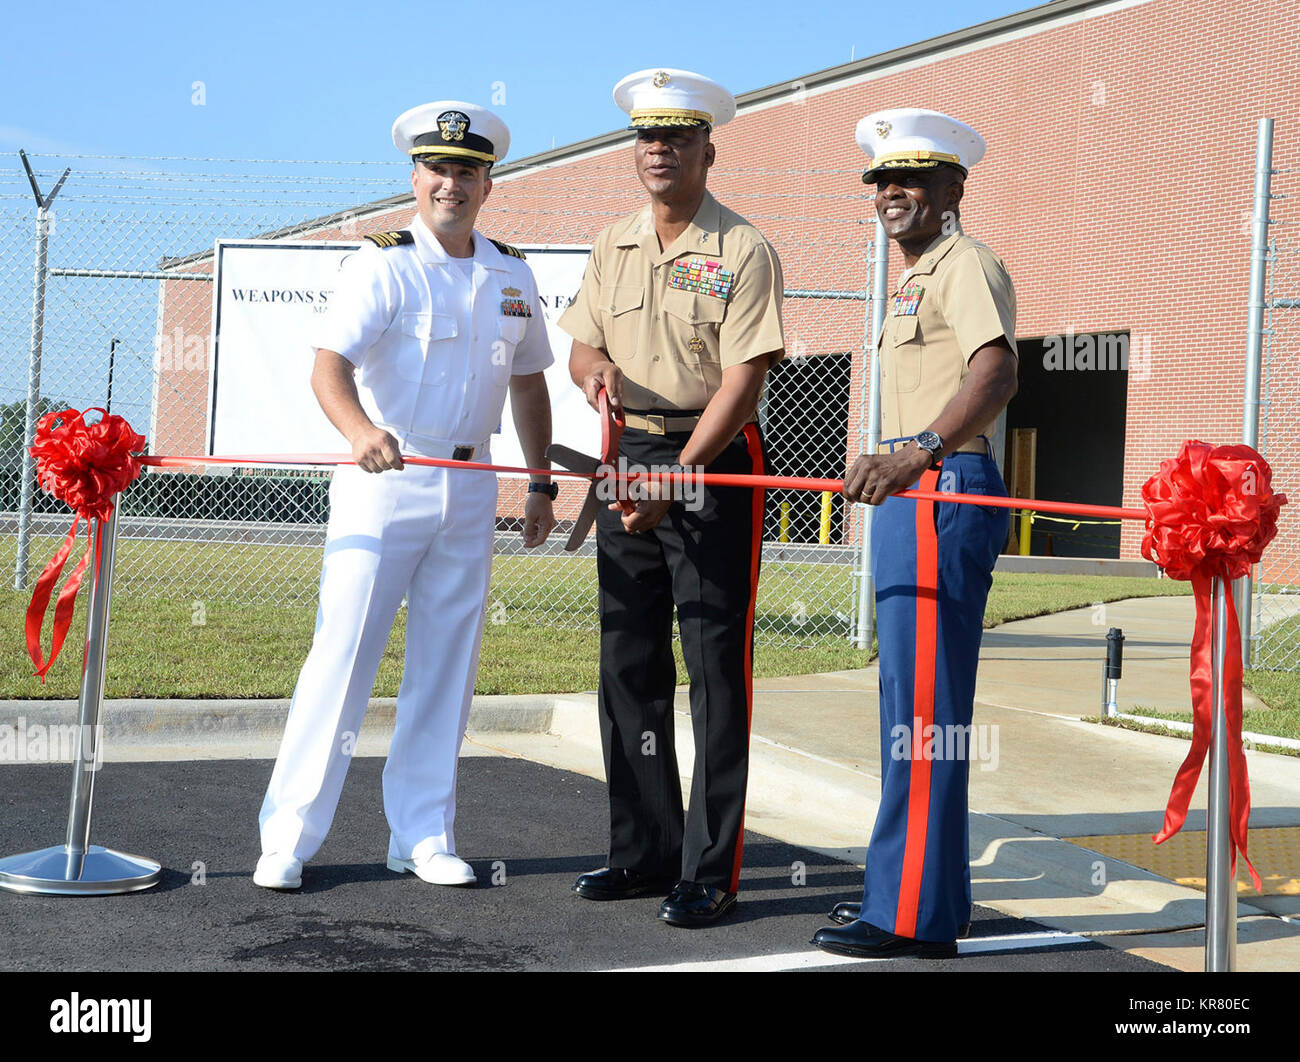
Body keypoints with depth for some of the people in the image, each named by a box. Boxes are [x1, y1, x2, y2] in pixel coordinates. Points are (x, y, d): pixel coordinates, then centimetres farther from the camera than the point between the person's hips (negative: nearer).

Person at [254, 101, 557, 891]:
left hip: (470, 490, 5)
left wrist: (543, 483, 17)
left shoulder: (511, 274, 11)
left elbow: (528, 381, 21)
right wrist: (361, 431, -39)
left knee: (447, 666, 8)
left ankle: (424, 837, 17)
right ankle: (289, 839, 3)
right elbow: (330, 366, -20)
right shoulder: (382, 264, -7)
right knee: (344, 654, -5)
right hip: (384, 479, -5)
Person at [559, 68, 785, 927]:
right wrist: (597, 367, -8)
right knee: (629, 664, 9)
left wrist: (675, 479, -18)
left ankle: (710, 871, 0)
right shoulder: (614, 245, 12)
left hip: (716, 465, -6)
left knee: (716, 669, -5)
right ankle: (645, 852, 19)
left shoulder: (742, 250, -7)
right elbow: (580, 346, 18)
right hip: (627, 461, 6)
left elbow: (743, 383, -13)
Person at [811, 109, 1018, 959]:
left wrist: (918, 453, -42)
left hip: (942, 494, -11)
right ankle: (921, 890, 23)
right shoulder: (920, 278, 23)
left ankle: (912, 915, -9)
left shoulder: (967, 265, -9)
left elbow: (996, 374, -28)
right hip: (911, 497, 11)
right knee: (914, 699, 14)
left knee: (924, 701, -11)